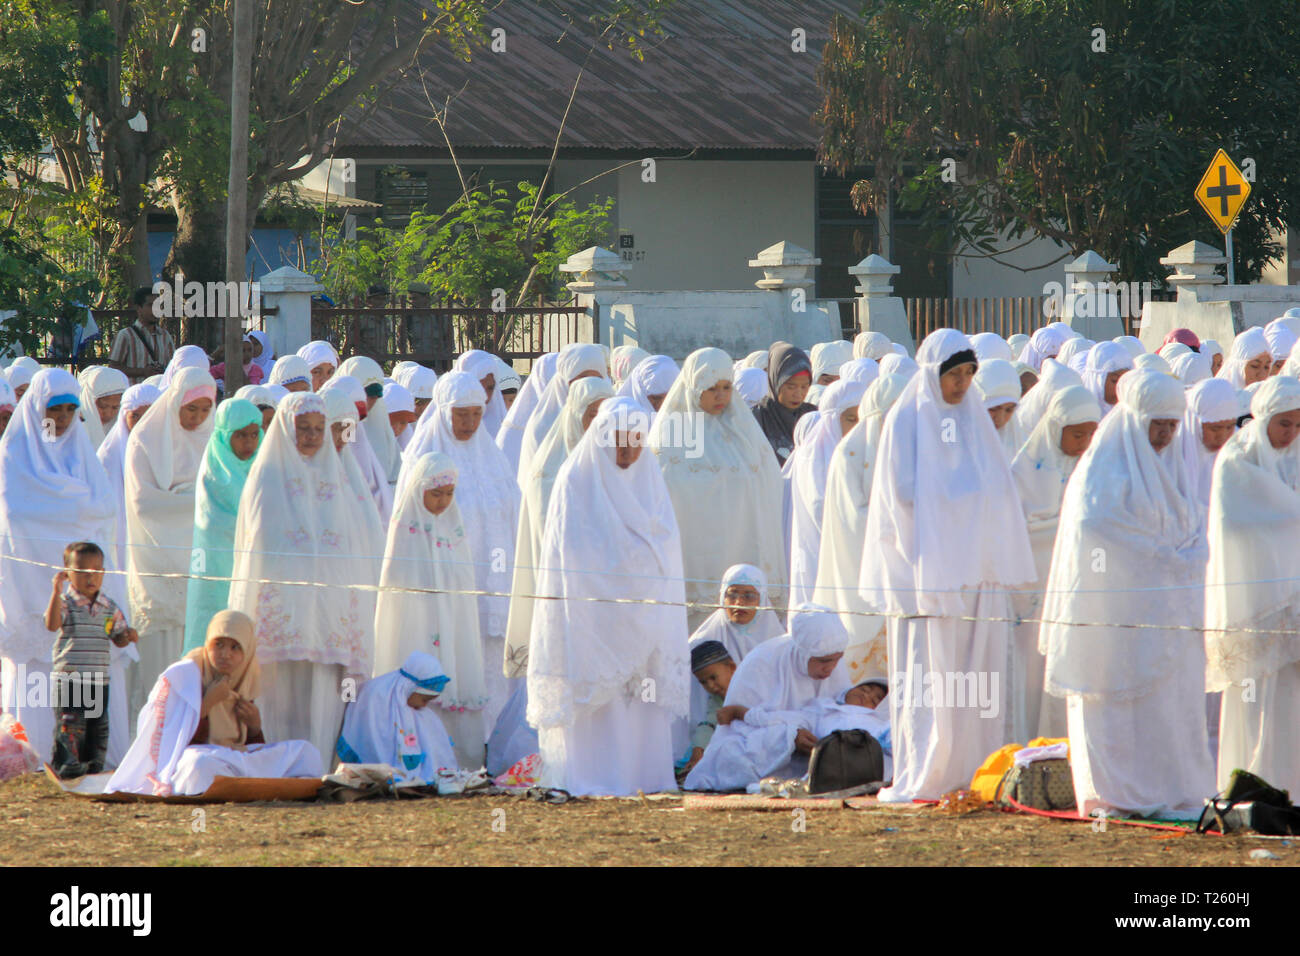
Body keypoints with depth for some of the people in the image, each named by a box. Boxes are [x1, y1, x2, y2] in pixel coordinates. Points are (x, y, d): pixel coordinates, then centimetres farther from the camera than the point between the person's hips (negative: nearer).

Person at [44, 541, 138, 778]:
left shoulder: (110, 608, 9)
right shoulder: (65, 602, -6)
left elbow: (118, 639, 15)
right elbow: (52, 624, -24)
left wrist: (128, 635, -8)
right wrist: (57, 592, -31)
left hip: (99, 680, 5)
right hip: (67, 679, -5)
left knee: (98, 726, 10)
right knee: (70, 725, -8)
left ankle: (94, 765, 20)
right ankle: (65, 765, -1)